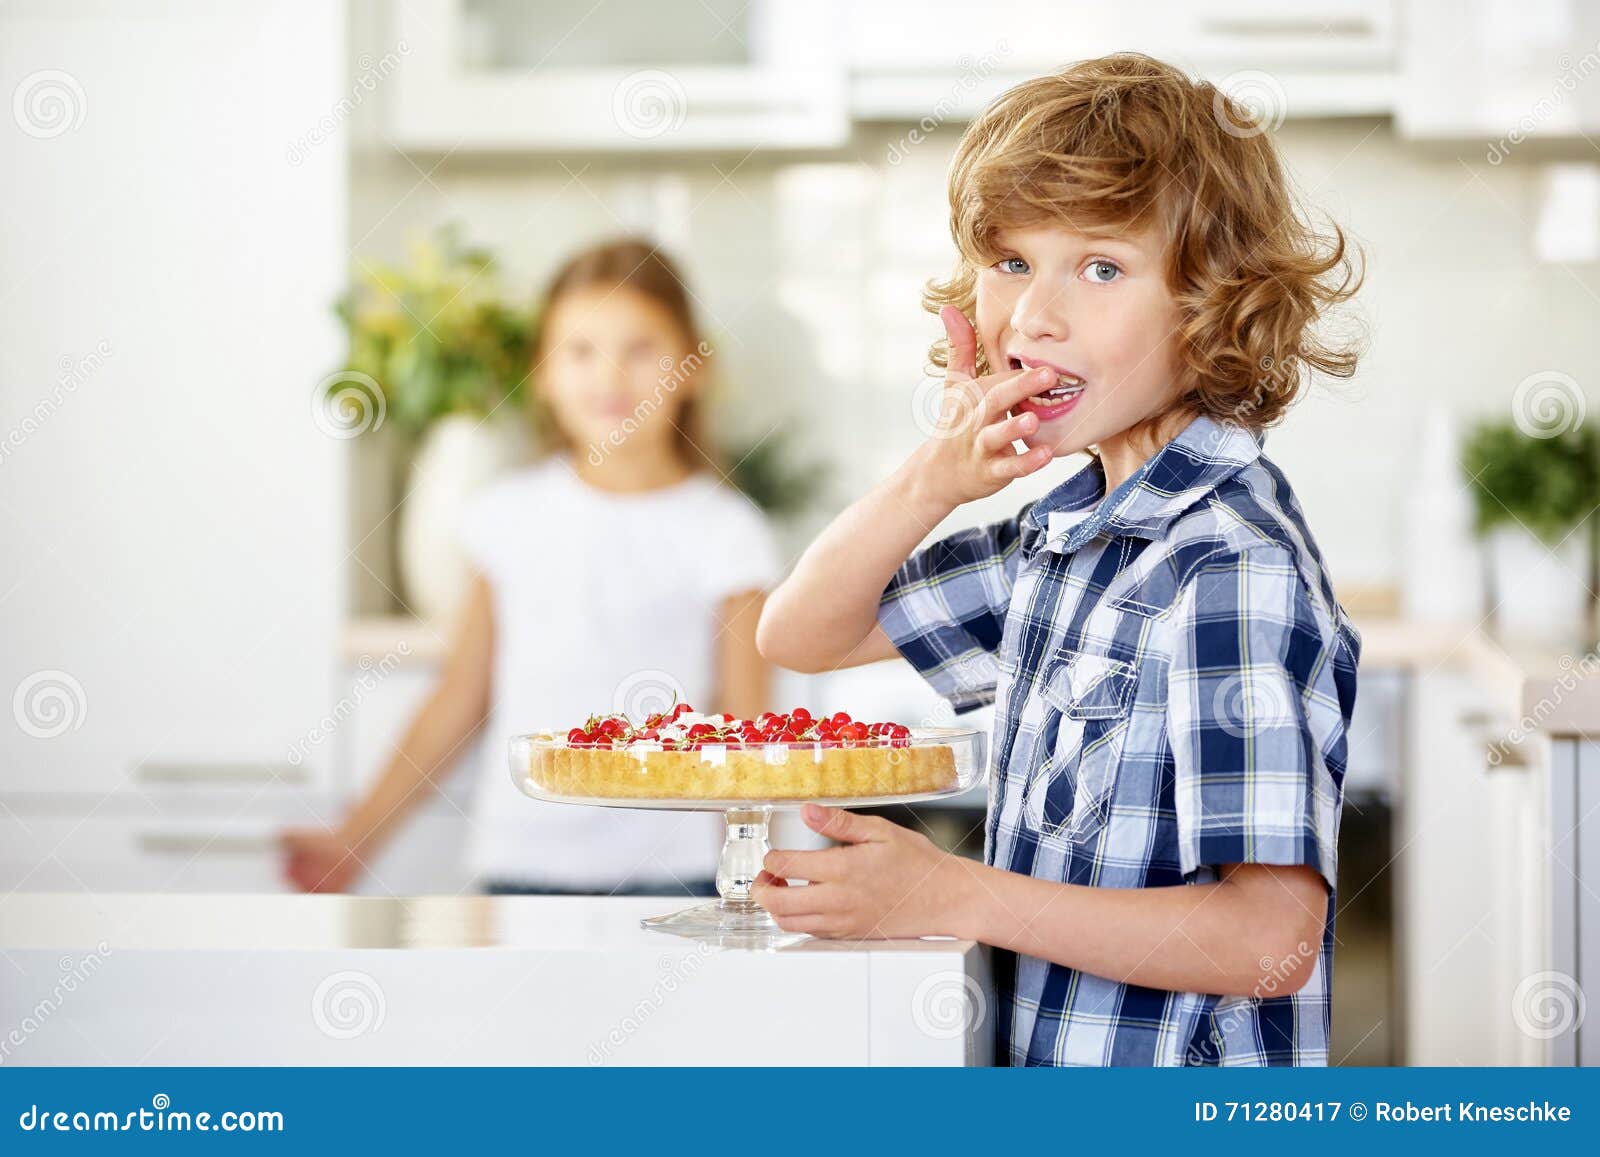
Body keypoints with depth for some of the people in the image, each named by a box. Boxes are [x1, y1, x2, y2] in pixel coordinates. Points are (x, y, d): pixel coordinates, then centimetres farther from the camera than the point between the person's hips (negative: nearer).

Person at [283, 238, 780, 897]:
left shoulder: (720, 533, 0)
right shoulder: (510, 516, 9)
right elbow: (462, 699, 15)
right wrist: (355, 838, 14)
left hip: (669, 873, -2)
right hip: (521, 865, 3)